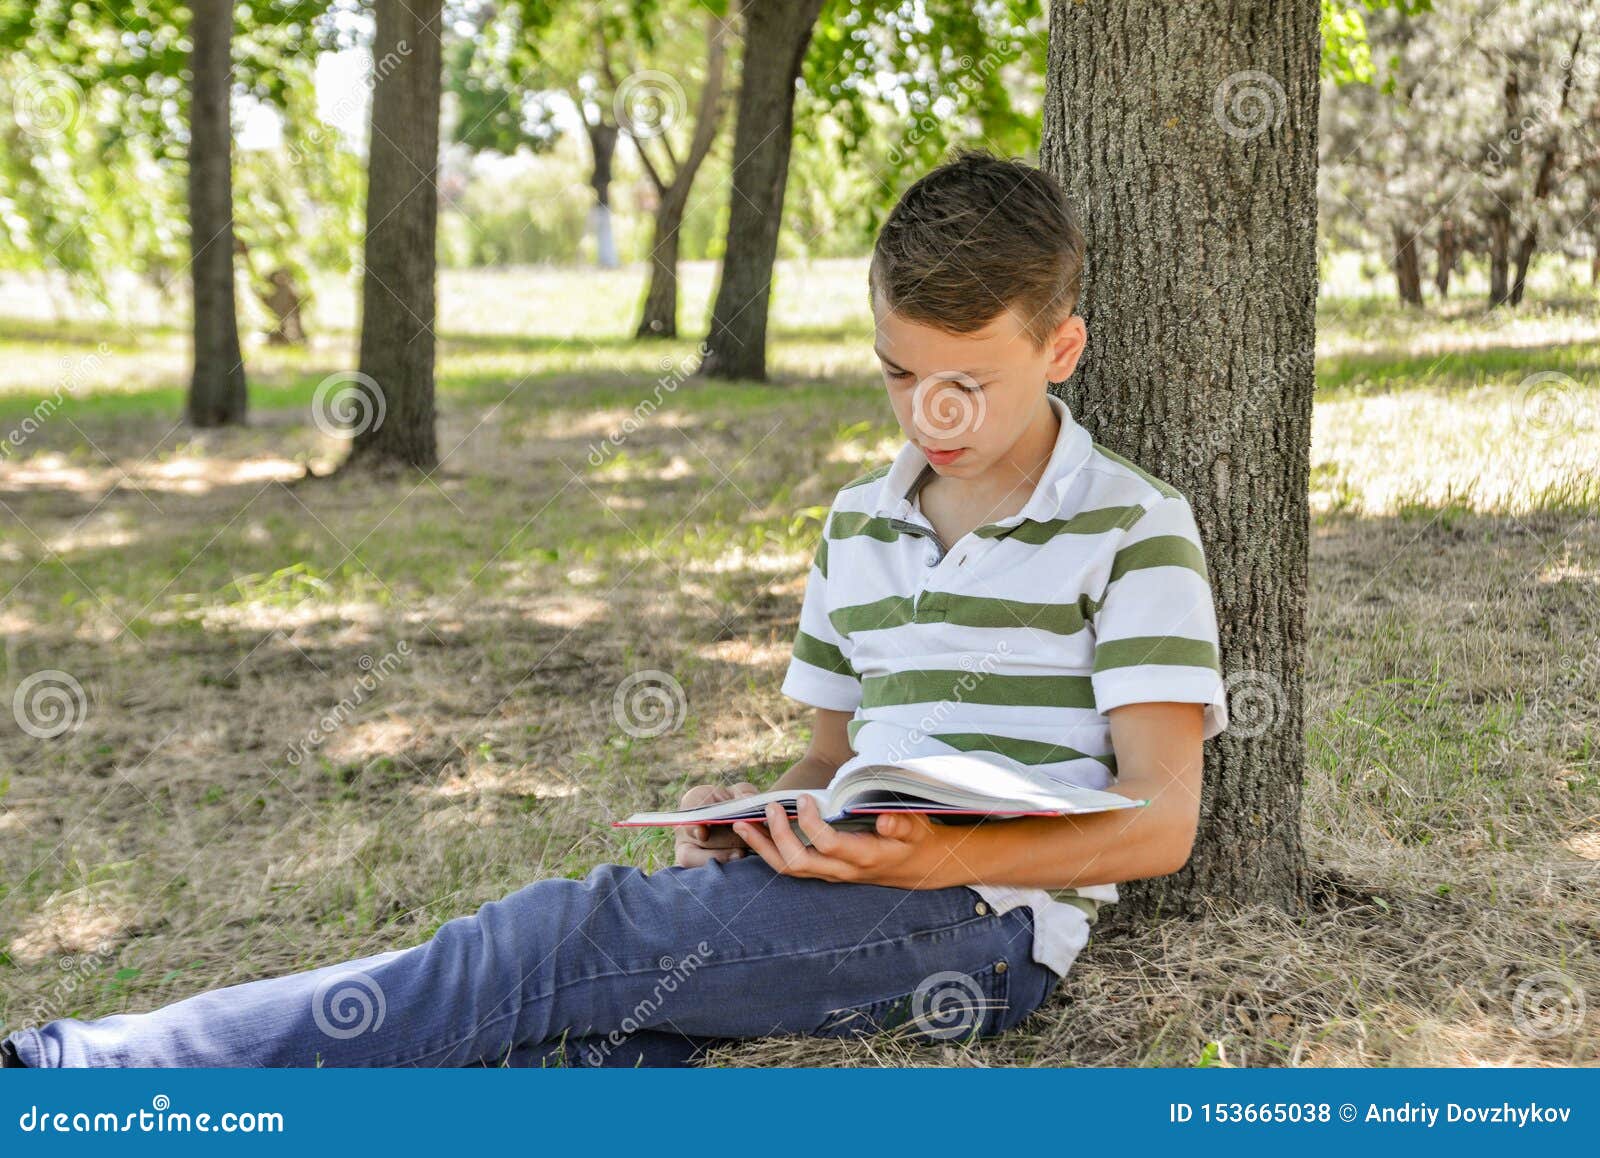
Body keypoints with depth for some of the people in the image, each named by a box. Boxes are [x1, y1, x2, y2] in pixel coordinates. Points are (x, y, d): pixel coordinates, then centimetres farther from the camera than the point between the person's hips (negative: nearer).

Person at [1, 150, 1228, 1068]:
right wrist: (762, 820, 1)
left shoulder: (1133, 527, -2)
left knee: (577, 935, -24)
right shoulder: (861, 522, 18)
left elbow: (1157, 822, -8)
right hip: (845, 890, 7)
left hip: (983, 924, -7)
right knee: (579, 1029, -23)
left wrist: (941, 855, -23)